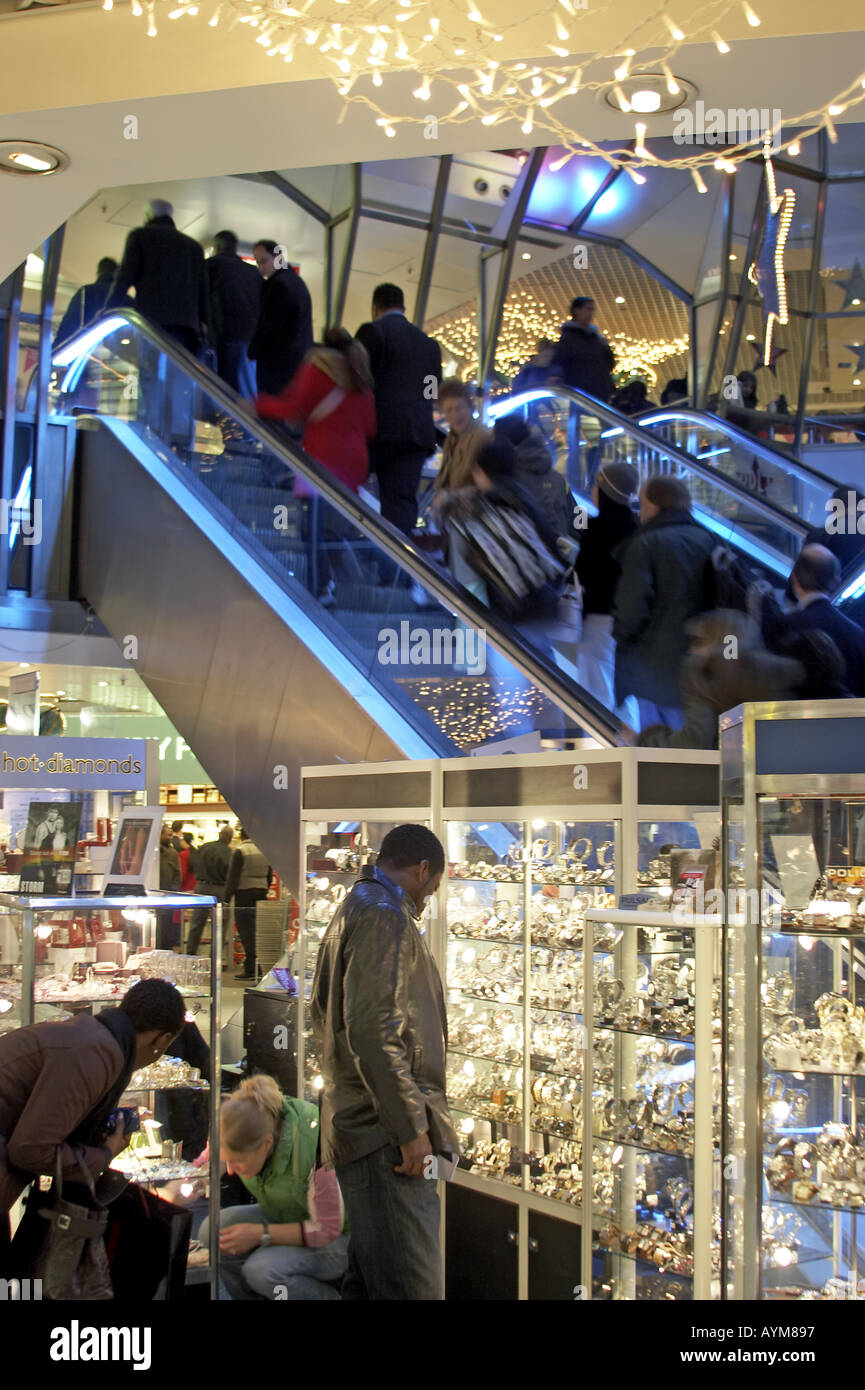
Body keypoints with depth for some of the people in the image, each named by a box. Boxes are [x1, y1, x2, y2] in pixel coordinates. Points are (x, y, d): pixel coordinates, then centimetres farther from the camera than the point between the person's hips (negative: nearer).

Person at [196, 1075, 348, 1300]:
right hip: (280, 1216, 6)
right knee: (212, 1230, -20)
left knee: (262, 1270, -31)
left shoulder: (315, 1149, -34)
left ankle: (329, 1295, -4)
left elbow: (328, 1229, -22)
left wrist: (261, 1235, -27)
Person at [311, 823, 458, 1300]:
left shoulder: (351, 911, 22)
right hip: (386, 1136, -11)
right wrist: (412, 1127, -19)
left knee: (367, 1278, 16)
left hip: (355, 1124, 11)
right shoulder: (385, 917, -12)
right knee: (412, 1284, -12)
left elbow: (323, 1014, 30)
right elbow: (375, 1031, -21)